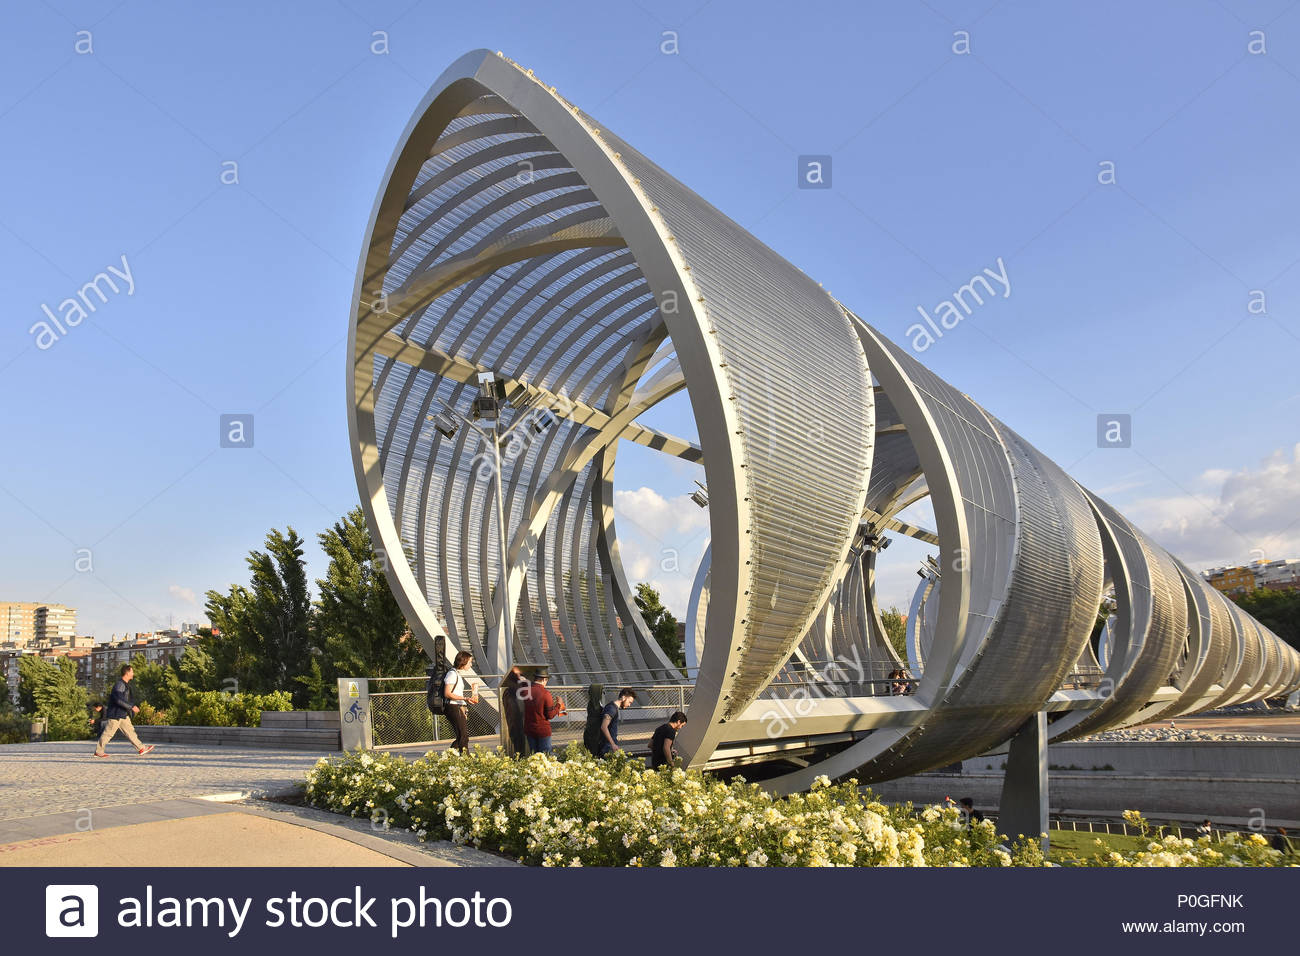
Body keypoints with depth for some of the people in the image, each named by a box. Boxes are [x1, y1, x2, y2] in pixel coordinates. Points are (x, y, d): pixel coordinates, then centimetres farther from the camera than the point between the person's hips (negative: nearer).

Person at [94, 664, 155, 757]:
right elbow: (119, 700, -29)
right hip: (115, 714, -9)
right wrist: (132, 706, -25)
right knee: (108, 733, 1)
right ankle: (98, 751, 13)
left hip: (123, 715, 9)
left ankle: (141, 749, 3)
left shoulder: (126, 684, 13)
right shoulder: (119, 684, -19)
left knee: (130, 731, 5)